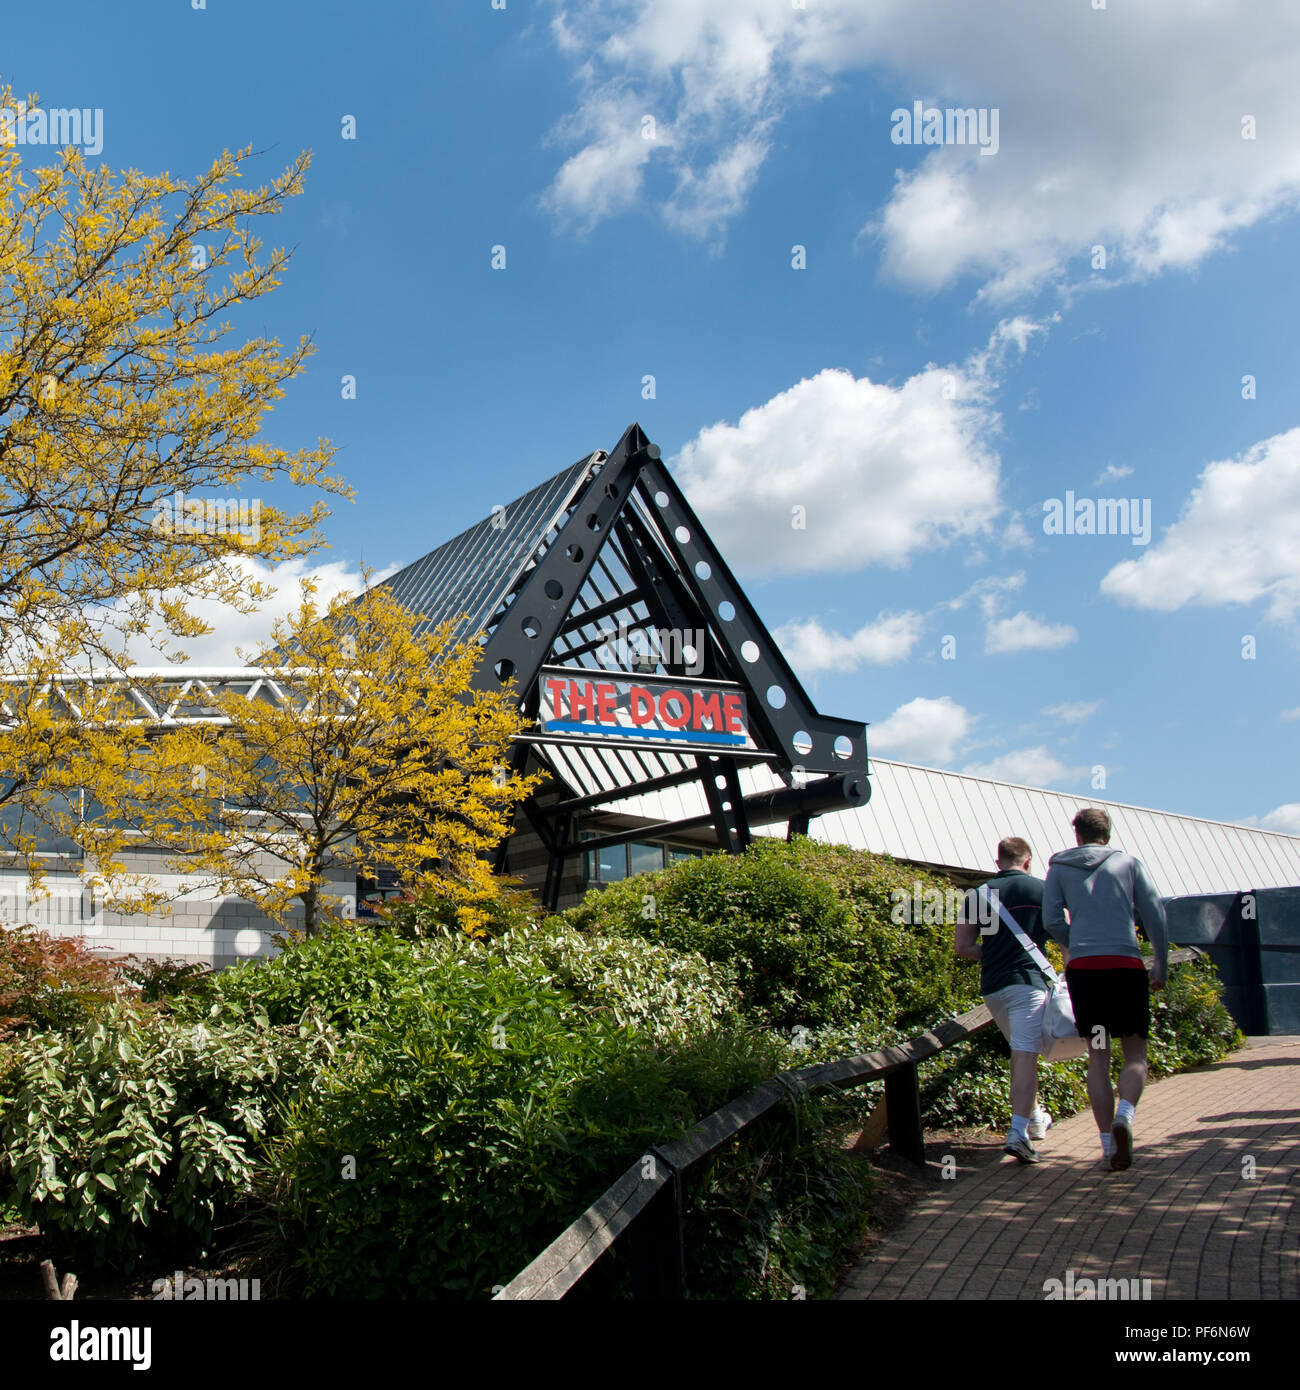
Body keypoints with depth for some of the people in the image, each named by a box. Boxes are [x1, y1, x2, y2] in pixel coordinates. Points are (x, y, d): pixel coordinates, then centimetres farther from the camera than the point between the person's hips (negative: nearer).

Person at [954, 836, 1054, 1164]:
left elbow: (961, 946, 4)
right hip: (1028, 981, -4)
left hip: (992, 986, 4)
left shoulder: (980, 894, 8)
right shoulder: (1043, 890, 4)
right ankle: (1018, 1132, -21)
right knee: (1025, 1054, -9)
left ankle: (1034, 1117, 36)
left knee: (1020, 1049, 22)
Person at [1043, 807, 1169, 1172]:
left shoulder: (1060, 867, 13)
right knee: (1135, 1053, 7)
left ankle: (1108, 1143, 2)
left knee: (1098, 1058, 8)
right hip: (1127, 964, -1)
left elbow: (1051, 919, 3)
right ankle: (1124, 1113, -21)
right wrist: (1162, 965, 15)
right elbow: (1155, 914, 6)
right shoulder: (1129, 862, 13)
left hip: (1082, 967, 1)